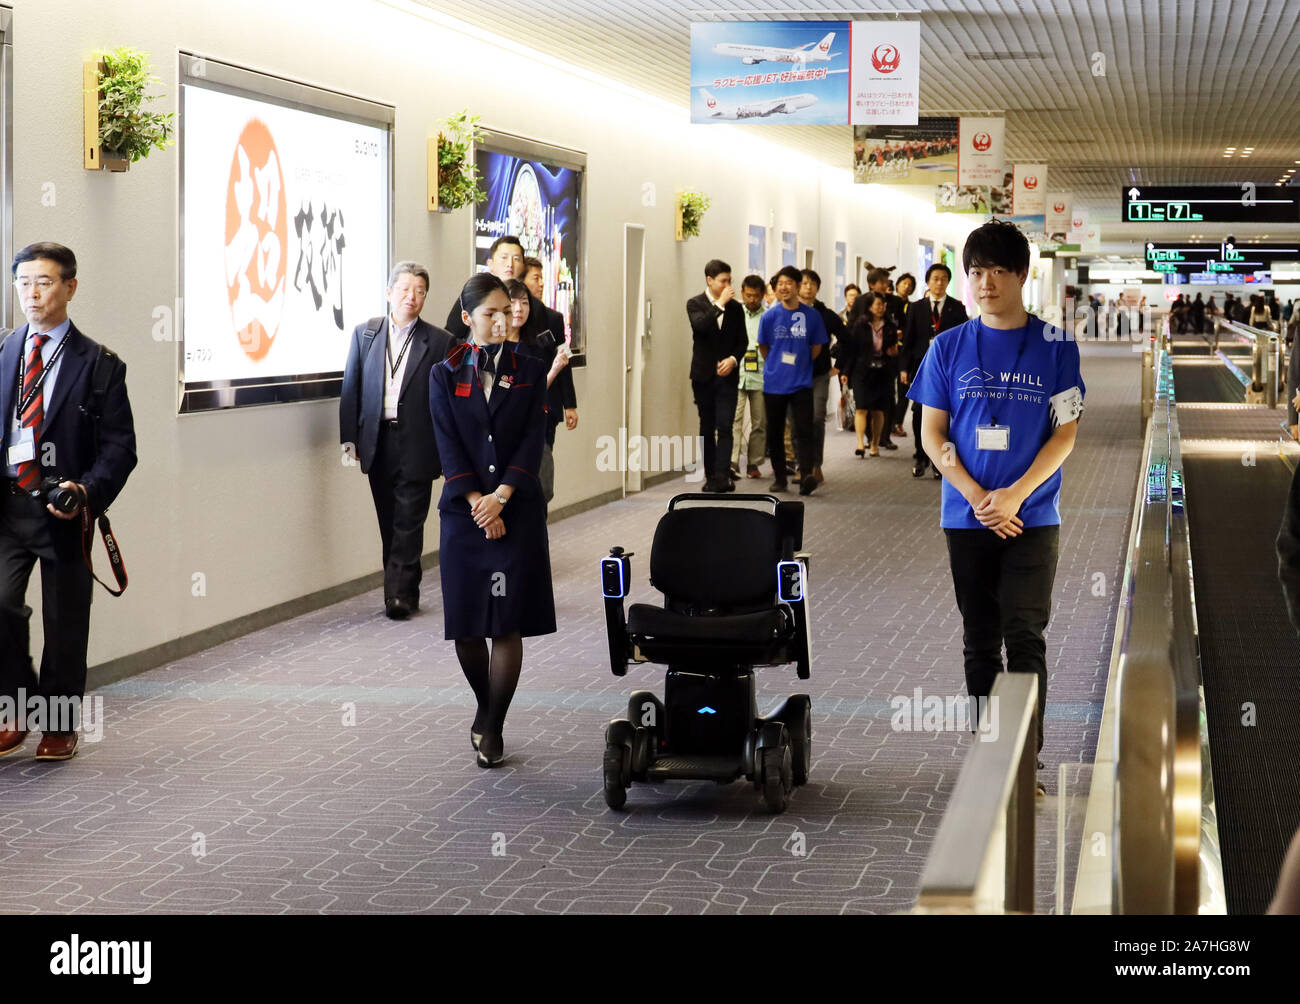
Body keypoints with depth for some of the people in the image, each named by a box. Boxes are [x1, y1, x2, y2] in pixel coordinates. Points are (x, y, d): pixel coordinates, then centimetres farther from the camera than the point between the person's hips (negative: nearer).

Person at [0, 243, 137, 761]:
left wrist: (87, 493, -18)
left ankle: (59, 725, 25)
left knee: (64, 623, 6)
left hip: (64, 509, -1)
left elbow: (119, 447, -1)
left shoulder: (99, 365, 0)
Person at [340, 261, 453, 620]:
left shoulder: (439, 342, 0)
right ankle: (401, 589, 18)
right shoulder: (365, 333, 7)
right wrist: (349, 438, 2)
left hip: (416, 445, -3)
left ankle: (400, 593, -1)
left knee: (408, 521, -4)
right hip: (378, 440, 3)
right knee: (389, 521, 9)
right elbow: (351, 387, 9)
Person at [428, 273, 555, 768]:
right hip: (464, 511, 1)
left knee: (507, 624, -6)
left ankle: (492, 727, 3)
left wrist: (500, 497, -11)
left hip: (516, 510, -1)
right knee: (465, 625, 2)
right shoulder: (444, 375, 6)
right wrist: (476, 502, -12)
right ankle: (485, 706, 25)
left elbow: (533, 442, -1)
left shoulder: (530, 372, 7)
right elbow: (448, 445, -1)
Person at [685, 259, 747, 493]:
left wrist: (733, 359, -7)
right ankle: (711, 476, 14)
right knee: (707, 428, 7)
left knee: (725, 427, -11)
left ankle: (722, 476, -17)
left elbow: (742, 340, 11)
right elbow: (700, 325, -21)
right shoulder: (695, 304, 0)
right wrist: (720, 304, -19)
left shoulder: (735, 308, 8)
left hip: (727, 375, 1)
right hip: (704, 375, 0)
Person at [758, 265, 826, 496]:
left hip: (801, 383, -1)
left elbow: (817, 347, 11)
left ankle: (807, 477, -19)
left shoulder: (811, 315, -1)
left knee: (804, 431, -12)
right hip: (774, 383, 1)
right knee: (775, 433, 8)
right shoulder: (770, 316, -1)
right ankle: (779, 476, 20)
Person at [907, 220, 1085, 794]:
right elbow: (932, 433, 2)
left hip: (1033, 516, -2)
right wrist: (976, 496, -10)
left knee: (1025, 637, -6)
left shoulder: (1054, 348, -1)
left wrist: (1015, 494, -14)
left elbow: (1065, 432, -3)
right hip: (967, 516, 2)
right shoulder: (949, 348, 3)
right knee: (979, 640, 9)